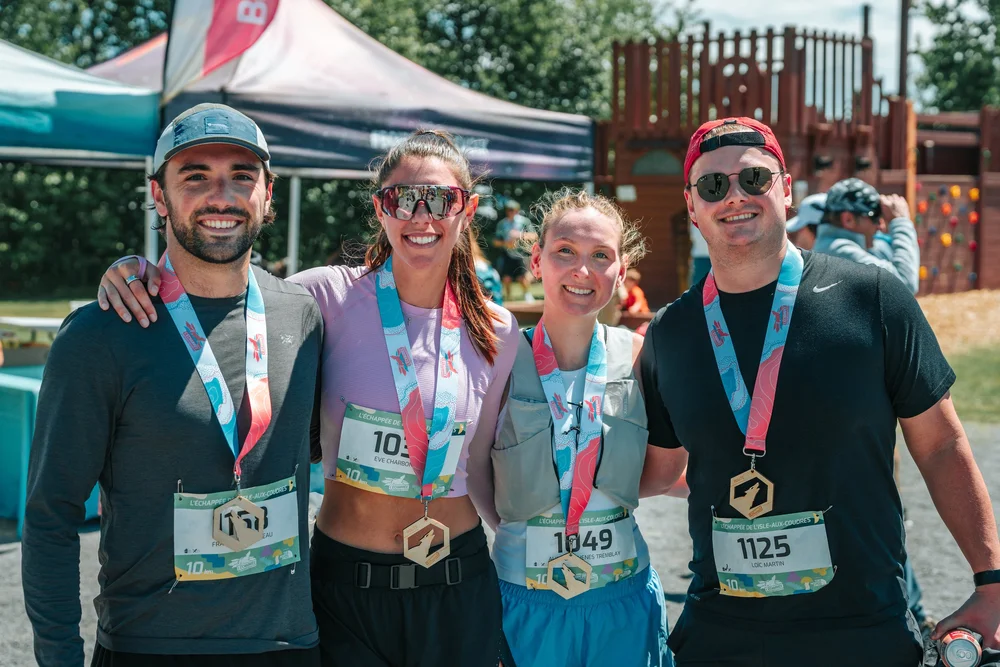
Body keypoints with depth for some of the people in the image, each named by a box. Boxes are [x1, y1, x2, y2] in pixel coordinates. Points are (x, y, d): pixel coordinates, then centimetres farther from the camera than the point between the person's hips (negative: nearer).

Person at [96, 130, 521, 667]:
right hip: (346, 582, -2)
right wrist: (137, 273, -22)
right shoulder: (330, 296, -9)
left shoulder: (497, 333, 0)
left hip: (458, 588, 2)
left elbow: (479, 471, 10)